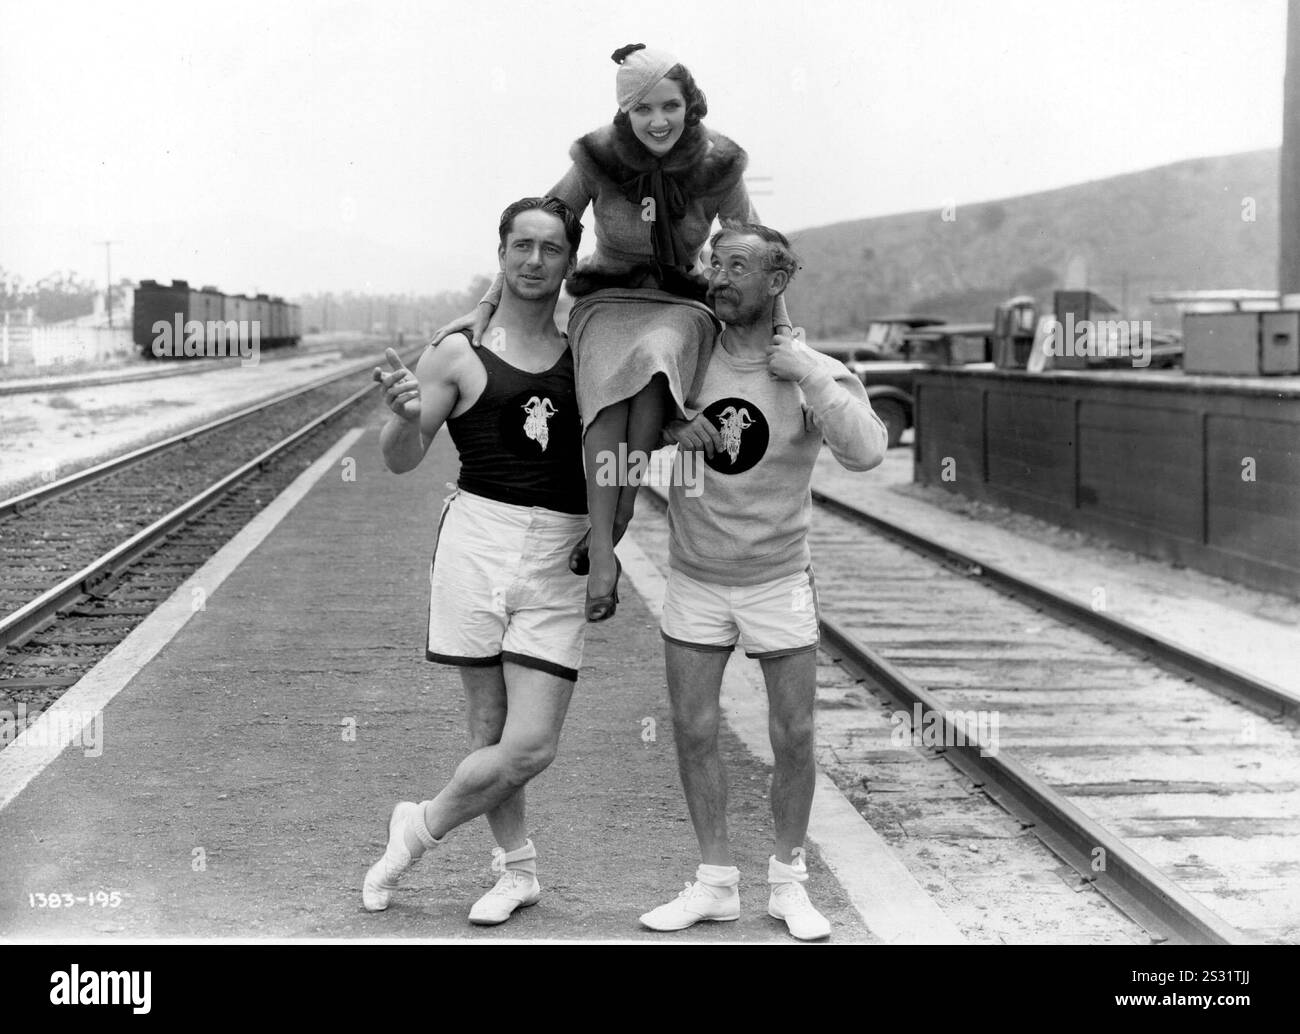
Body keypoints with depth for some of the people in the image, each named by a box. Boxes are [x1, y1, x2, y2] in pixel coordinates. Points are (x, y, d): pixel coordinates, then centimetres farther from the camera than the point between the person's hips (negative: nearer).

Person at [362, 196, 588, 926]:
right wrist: (404, 416, -21)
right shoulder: (459, 358, 4)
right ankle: (519, 870, 26)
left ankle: (419, 829, 18)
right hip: (478, 540, -1)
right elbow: (404, 460, 1)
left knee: (530, 745, -6)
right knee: (493, 729, 4)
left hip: (560, 559, 2)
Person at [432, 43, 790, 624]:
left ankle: (612, 525, -30)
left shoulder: (716, 168, -6)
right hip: (606, 303, 0)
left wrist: (783, 330, 3)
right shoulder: (597, 160, -8)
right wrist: (487, 306, -5)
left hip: (679, 305, 0)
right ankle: (602, 554, -38)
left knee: (654, 361, -37)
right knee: (608, 388, -34)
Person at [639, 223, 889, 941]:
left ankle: (789, 882, 21)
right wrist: (670, 427, -14)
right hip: (694, 579, 2)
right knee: (692, 733, 3)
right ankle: (716, 883, 18)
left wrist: (805, 372, -27)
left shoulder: (815, 374, -11)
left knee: (793, 739, 3)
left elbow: (865, 452, -27)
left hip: (779, 580, -2)